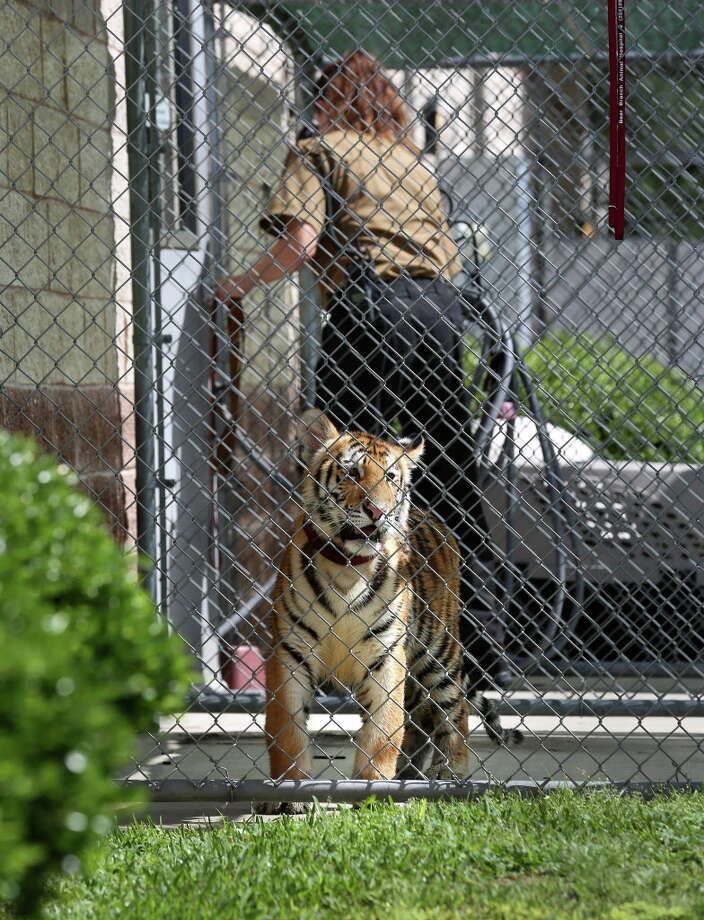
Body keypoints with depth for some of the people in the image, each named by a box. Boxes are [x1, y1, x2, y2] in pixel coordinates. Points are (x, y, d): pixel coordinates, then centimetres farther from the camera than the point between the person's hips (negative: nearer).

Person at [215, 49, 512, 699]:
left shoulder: (318, 152, 8)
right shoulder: (411, 159, 27)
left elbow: (300, 242, -7)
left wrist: (240, 284, 5)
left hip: (371, 309, -6)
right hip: (443, 311, 6)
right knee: (453, 489, 10)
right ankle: (485, 651, 10)